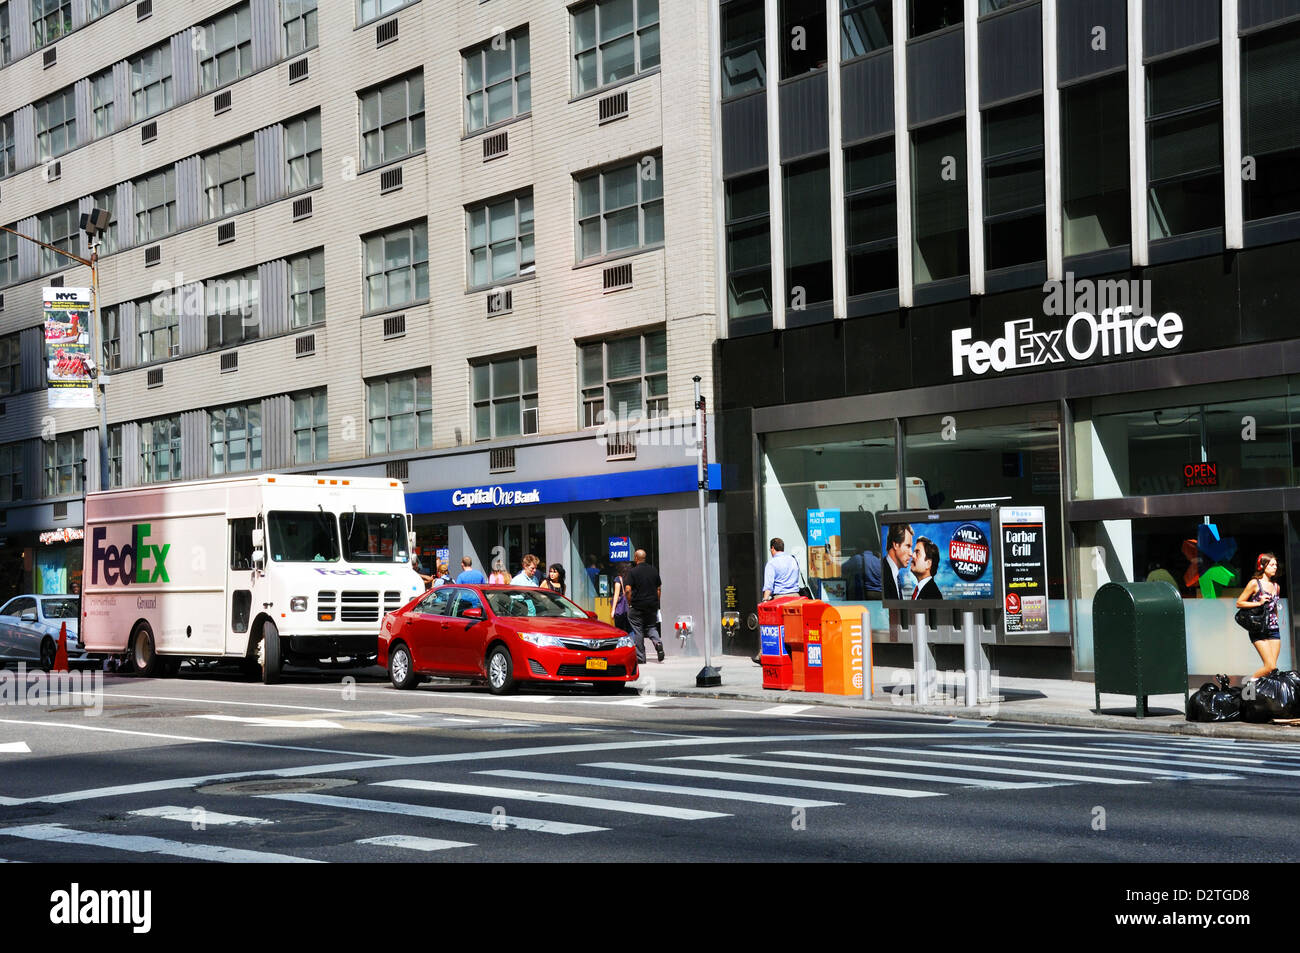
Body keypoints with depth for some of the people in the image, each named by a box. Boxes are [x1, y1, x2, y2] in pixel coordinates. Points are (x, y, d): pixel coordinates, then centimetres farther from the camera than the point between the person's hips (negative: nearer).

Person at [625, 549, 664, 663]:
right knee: (651, 627, 16)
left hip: (637, 606, -4)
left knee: (638, 630, 4)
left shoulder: (633, 571, -9)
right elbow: (659, 589, 9)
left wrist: (629, 603, -1)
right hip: (652, 605, 4)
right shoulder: (654, 570, 5)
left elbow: (628, 590, -14)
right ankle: (658, 643, -12)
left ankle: (640, 657, 6)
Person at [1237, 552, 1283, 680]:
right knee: (1271, 667, -13)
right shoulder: (1255, 583, -4)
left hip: (1273, 630, 6)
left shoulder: (1276, 586, 14)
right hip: (1259, 631, -6)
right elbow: (1239, 603, -5)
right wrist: (1259, 603, -13)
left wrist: (1275, 619, 16)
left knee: (1273, 667, -2)